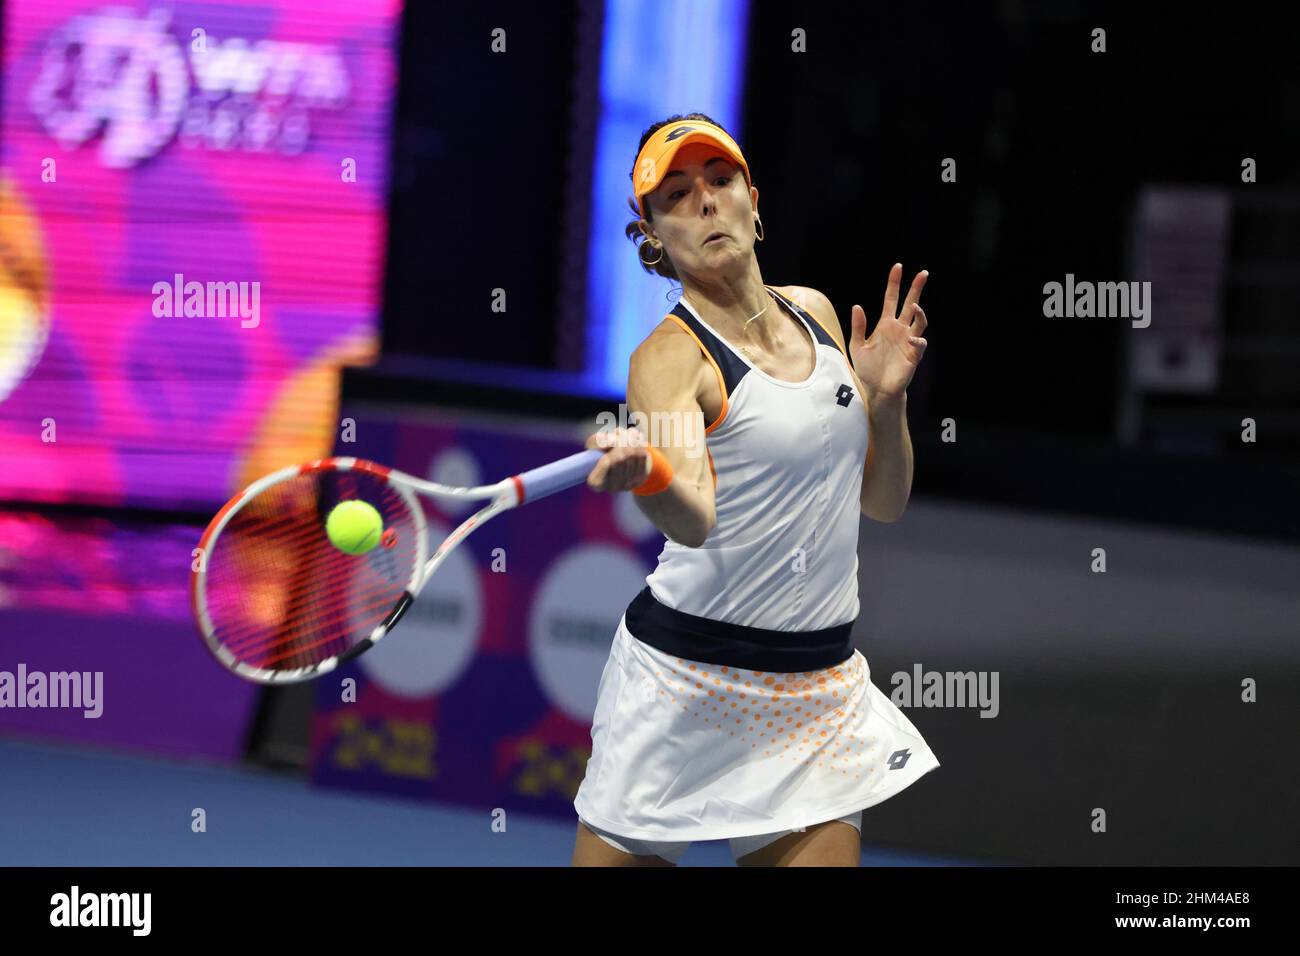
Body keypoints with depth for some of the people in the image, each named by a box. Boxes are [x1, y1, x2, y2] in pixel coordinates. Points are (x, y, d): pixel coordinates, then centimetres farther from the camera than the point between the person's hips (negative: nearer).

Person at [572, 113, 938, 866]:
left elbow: (883, 502, 16)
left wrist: (886, 400, -2)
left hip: (822, 685, 5)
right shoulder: (669, 356, -11)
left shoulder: (815, 313, 9)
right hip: (689, 681, -5)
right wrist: (646, 473, -52)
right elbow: (694, 519, -30)